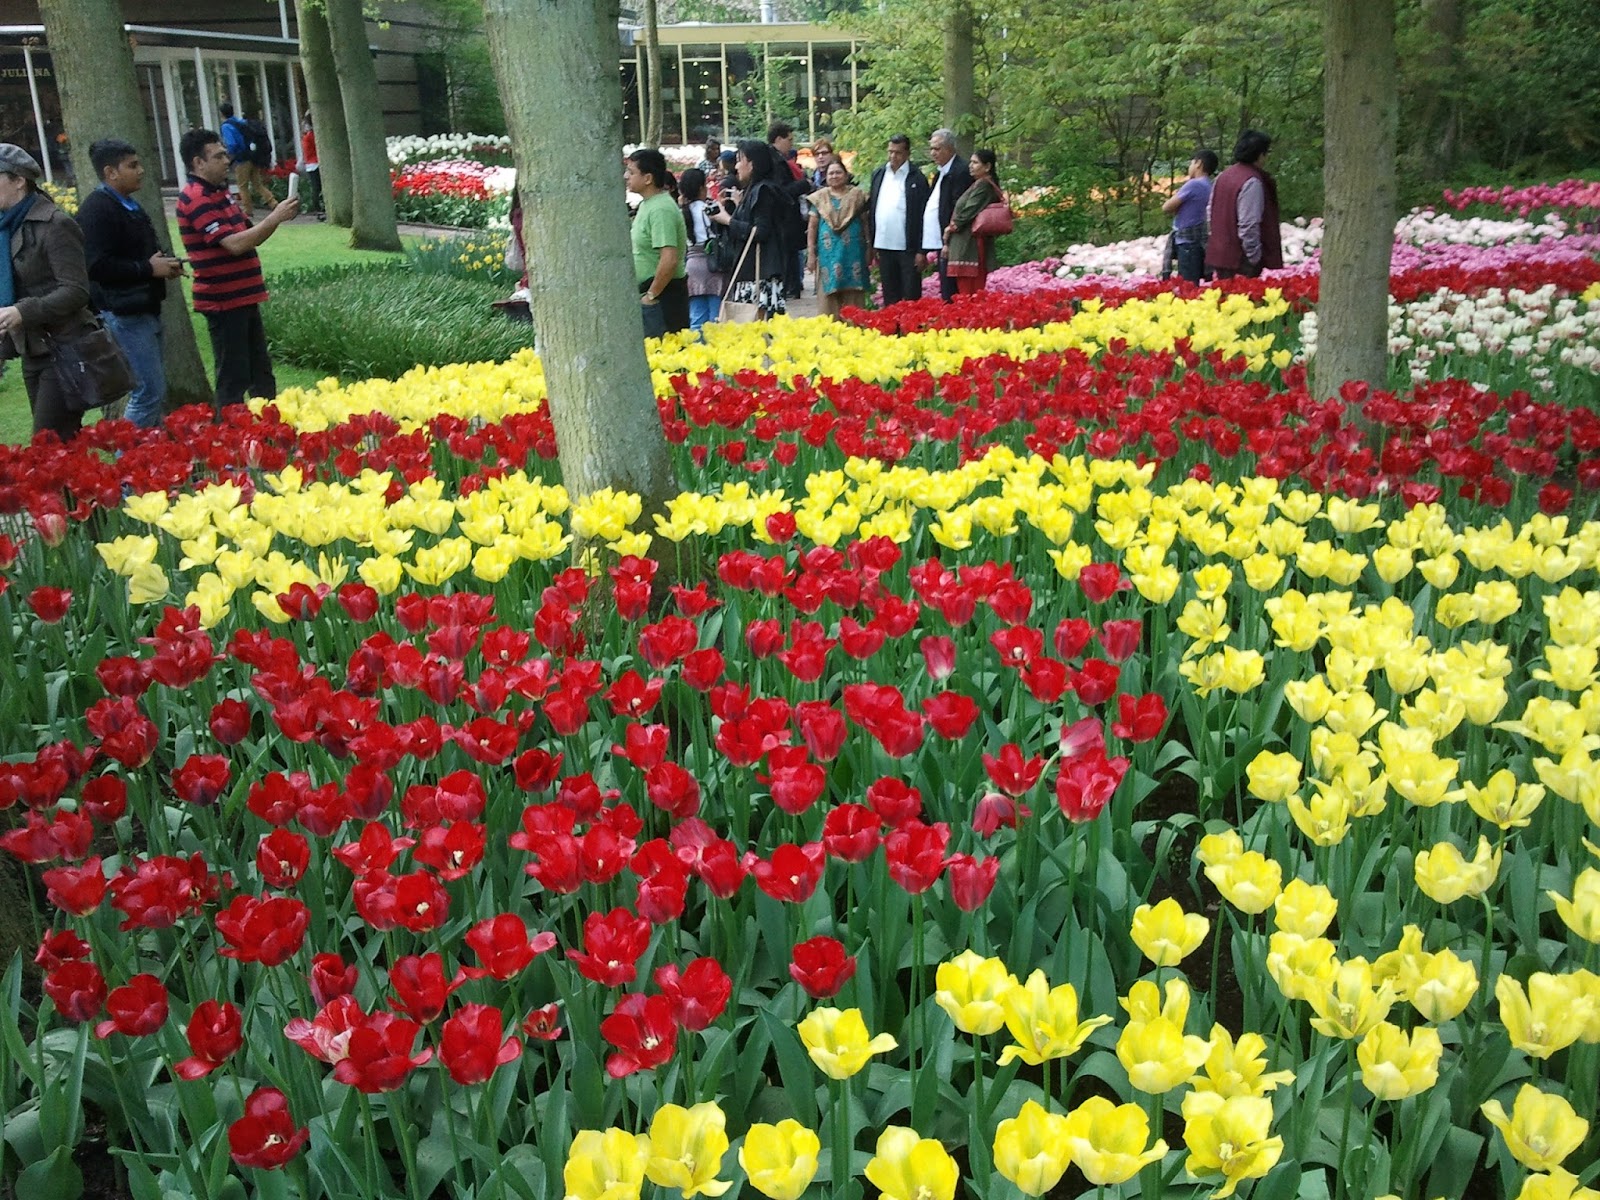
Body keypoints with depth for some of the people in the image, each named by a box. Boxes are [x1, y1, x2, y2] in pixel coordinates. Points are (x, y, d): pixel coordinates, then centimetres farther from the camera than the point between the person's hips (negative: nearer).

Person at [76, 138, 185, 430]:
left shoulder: (129, 205, 17)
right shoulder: (96, 209, -15)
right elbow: (96, 265, -25)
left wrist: (164, 263, 8)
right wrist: (148, 268, -19)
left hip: (145, 308, 10)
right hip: (123, 314, -10)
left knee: (154, 389, 14)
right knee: (151, 391, -10)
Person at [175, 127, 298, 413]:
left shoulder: (221, 193, 14)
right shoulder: (195, 200, -16)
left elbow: (249, 236, 17)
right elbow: (234, 243, -25)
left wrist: (277, 217, 0)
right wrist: (275, 218, -19)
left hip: (244, 297, 10)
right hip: (223, 301, -10)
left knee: (260, 371, 17)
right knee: (233, 379, -4)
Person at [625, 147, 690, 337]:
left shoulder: (660, 209, -18)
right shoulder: (647, 204, 14)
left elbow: (669, 260, -28)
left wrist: (651, 295, -19)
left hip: (661, 296, -10)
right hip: (650, 293, 10)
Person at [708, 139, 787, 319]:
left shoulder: (762, 190, -10)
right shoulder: (753, 190, 19)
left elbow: (760, 231, -18)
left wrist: (729, 221, -8)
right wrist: (740, 205, 18)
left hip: (760, 271, -10)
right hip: (750, 269, 10)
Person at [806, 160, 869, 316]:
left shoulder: (857, 195, 6)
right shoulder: (820, 197, 7)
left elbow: (865, 222, 8)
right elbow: (812, 227, 7)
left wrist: (869, 248, 4)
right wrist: (811, 254, 2)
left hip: (853, 252, 0)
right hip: (828, 252, 0)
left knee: (853, 297, -1)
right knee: (829, 294, -2)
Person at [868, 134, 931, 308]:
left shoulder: (917, 178, -5)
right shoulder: (878, 175, 11)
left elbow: (922, 215, -8)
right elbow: (872, 209, 13)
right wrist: (872, 244, 8)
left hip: (907, 248, -5)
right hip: (884, 246, 5)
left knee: (911, 296, 1)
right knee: (889, 295, 12)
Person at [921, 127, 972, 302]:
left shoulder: (960, 172, -11)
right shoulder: (940, 173, 19)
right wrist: (925, 249, 16)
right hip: (938, 245, 10)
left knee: (950, 297, -9)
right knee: (945, 296, 11)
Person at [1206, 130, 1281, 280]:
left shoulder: (1223, 176, 10)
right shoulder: (1252, 182, -16)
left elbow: (1211, 214, 17)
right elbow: (1249, 225, -20)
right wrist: (1255, 257, -13)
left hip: (1220, 254, 9)